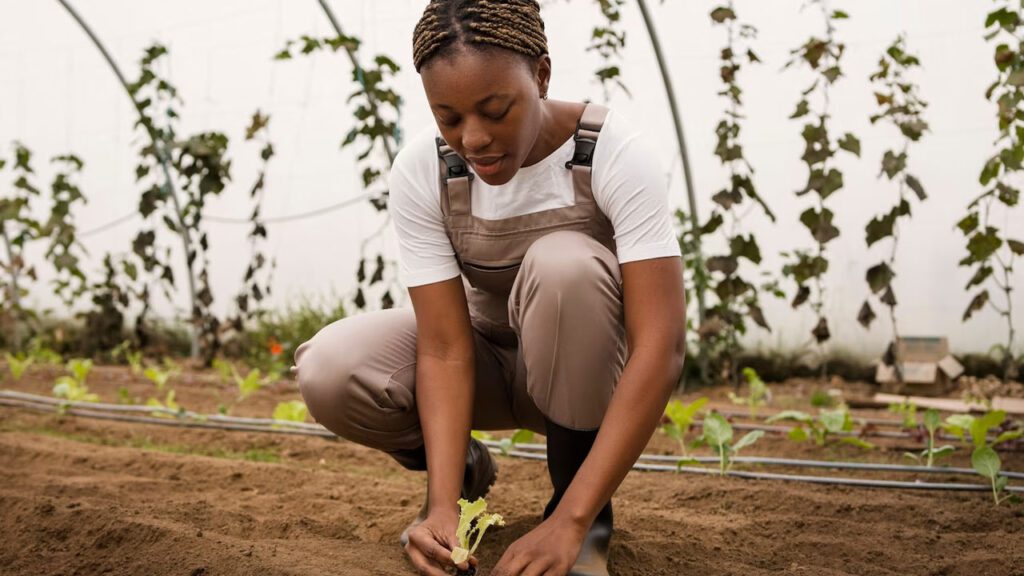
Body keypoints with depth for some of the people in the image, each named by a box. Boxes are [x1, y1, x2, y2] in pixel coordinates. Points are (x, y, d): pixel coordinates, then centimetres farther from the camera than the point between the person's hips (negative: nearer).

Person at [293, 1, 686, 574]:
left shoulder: (615, 152, -27)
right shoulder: (421, 170, -20)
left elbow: (660, 347, -33)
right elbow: (445, 349, -21)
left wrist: (570, 521, -39)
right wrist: (444, 504, -36)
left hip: (587, 367, -2)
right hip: (492, 359, 2)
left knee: (564, 263, -35)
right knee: (330, 370, -26)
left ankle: (587, 509, -14)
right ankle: (464, 471, 6)